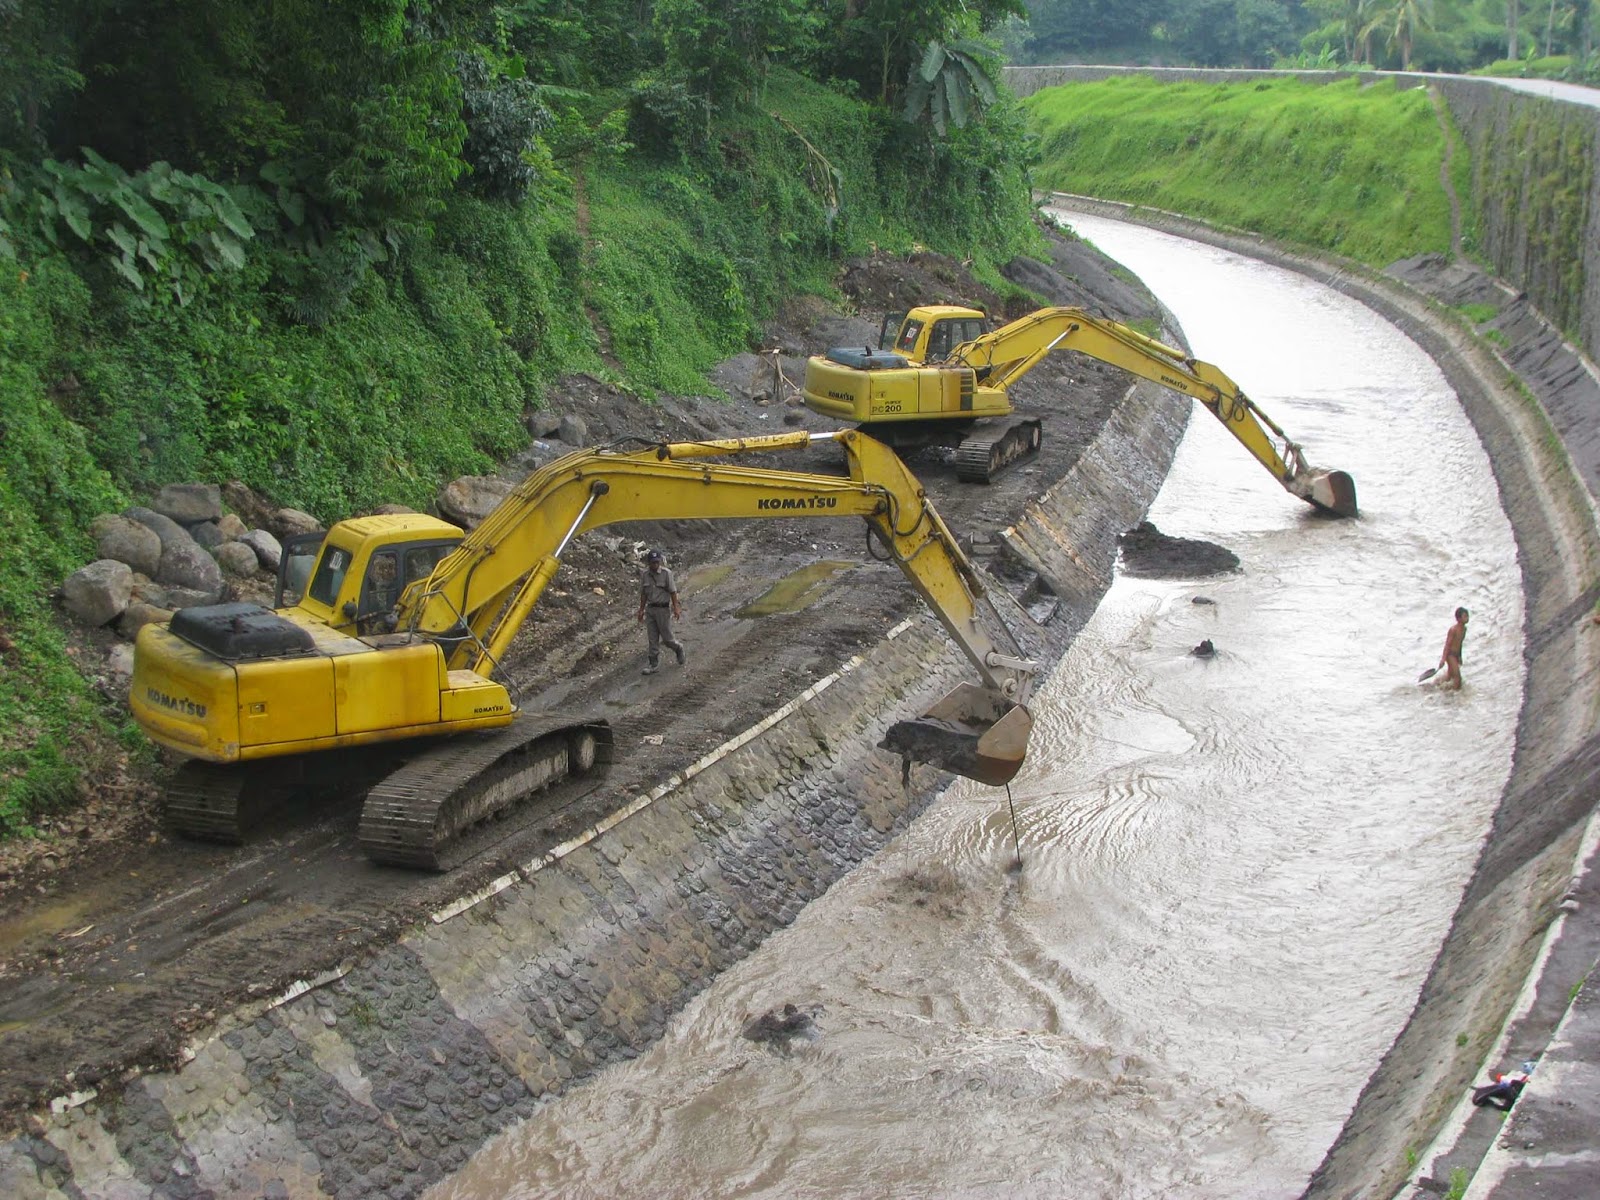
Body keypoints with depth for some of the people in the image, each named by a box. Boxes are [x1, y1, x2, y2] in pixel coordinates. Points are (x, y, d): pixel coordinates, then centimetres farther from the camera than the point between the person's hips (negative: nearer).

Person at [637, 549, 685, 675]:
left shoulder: (666, 573, -11)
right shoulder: (645, 575, 2)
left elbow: (673, 592, -9)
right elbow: (643, 594, 11)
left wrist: (676, 608, -14)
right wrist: (641, 610, 12)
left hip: (663, 609, -4)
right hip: (650, 609, 4)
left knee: (666, 638, 2)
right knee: (652, 639, 6)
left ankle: (678, 648, 32)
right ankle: (654, 665, 10)